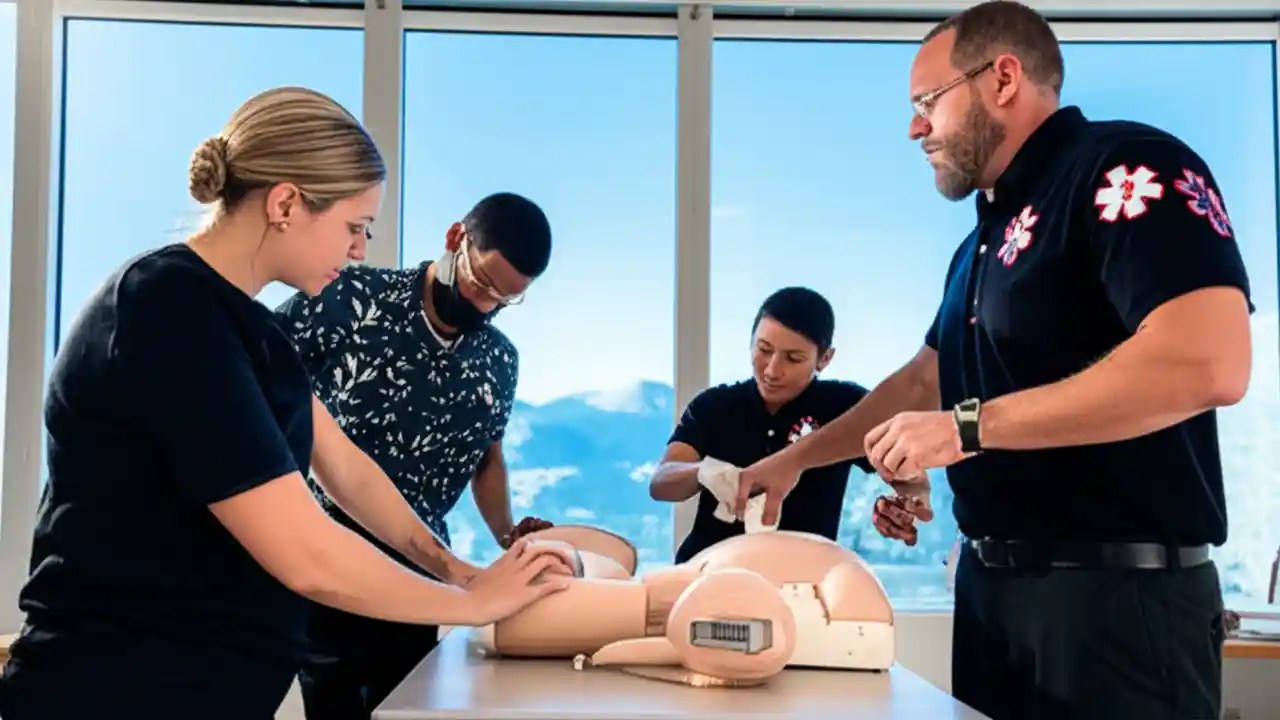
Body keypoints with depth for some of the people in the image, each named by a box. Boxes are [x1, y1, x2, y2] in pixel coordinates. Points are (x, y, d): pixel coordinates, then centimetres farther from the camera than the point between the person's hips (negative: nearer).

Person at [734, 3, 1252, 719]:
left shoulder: (1122, 167, -12)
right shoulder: (985, 240, 17)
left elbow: (1208, 364, -25)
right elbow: (925, 380, 28)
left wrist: (968, 427, -21)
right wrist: (796, 458, 25)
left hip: (1116, 593, -8)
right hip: (993, 582, 8)